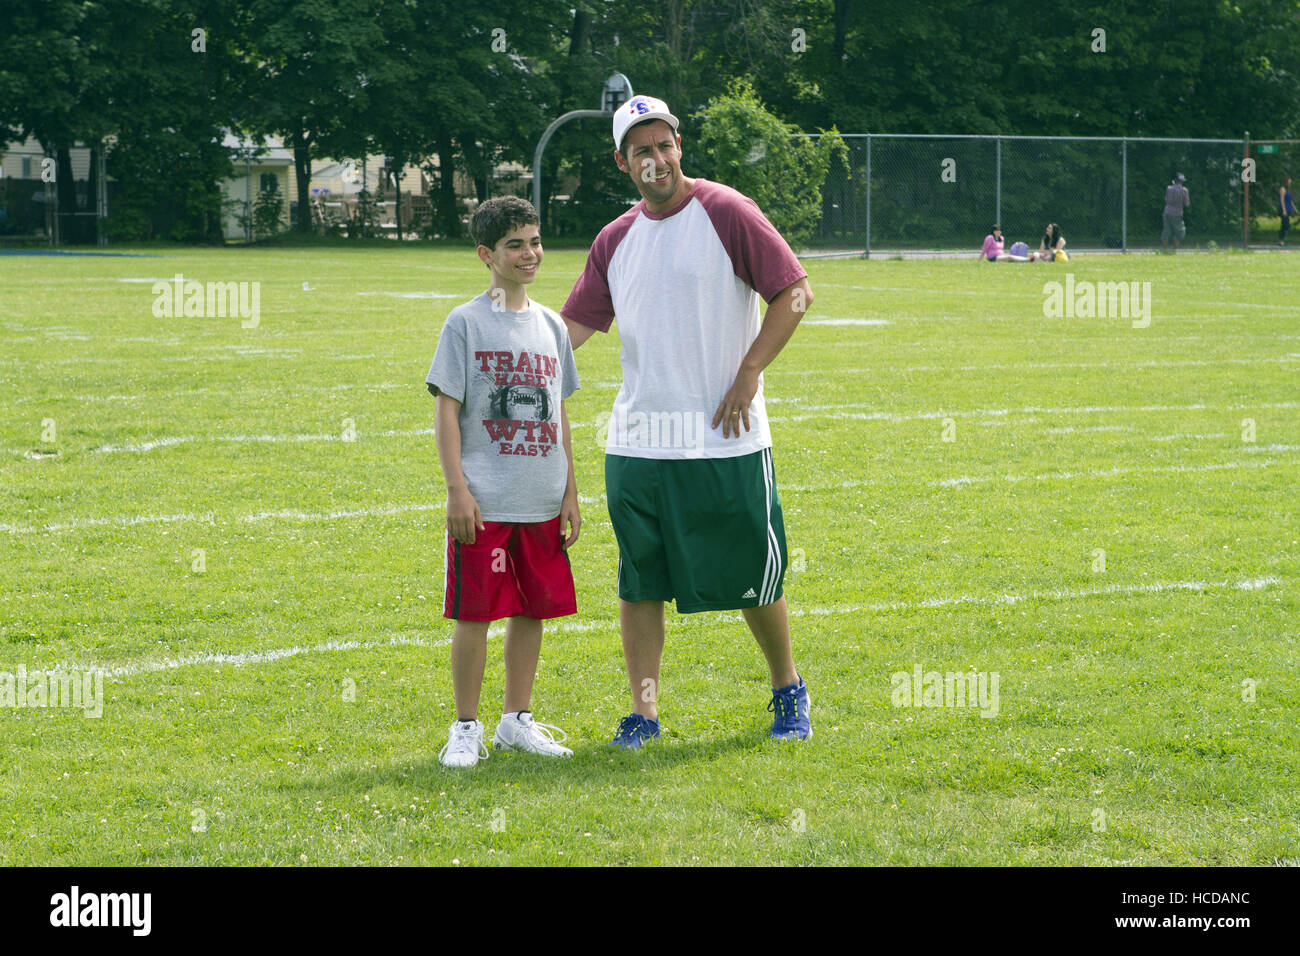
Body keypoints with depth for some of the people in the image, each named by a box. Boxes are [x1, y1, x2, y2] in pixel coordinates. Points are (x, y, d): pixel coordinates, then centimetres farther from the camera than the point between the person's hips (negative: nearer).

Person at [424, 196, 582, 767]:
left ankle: (517, 721, 19)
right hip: (483, 502, -5)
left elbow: (558, 415, 15)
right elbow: (447, 410, -6)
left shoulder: (550, 326, 11)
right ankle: (466, 728, 7)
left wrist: (570, 492, 11)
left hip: (543, 503, 5)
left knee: (533, 608, 8)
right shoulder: (466, 323, -4)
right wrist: (457, 490, -12)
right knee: (475, 613, -3)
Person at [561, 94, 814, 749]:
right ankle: (644, 712, 10)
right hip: (636, 442, 4)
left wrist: (749, 372, -12)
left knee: (753, 574, 3)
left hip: (726, 438, -4)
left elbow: (795, 292, -6)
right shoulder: (615, 241, 11)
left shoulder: (726, 213, -4)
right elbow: (572, 327, 13)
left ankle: (787, 691, 23)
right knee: (638, 579, 3)